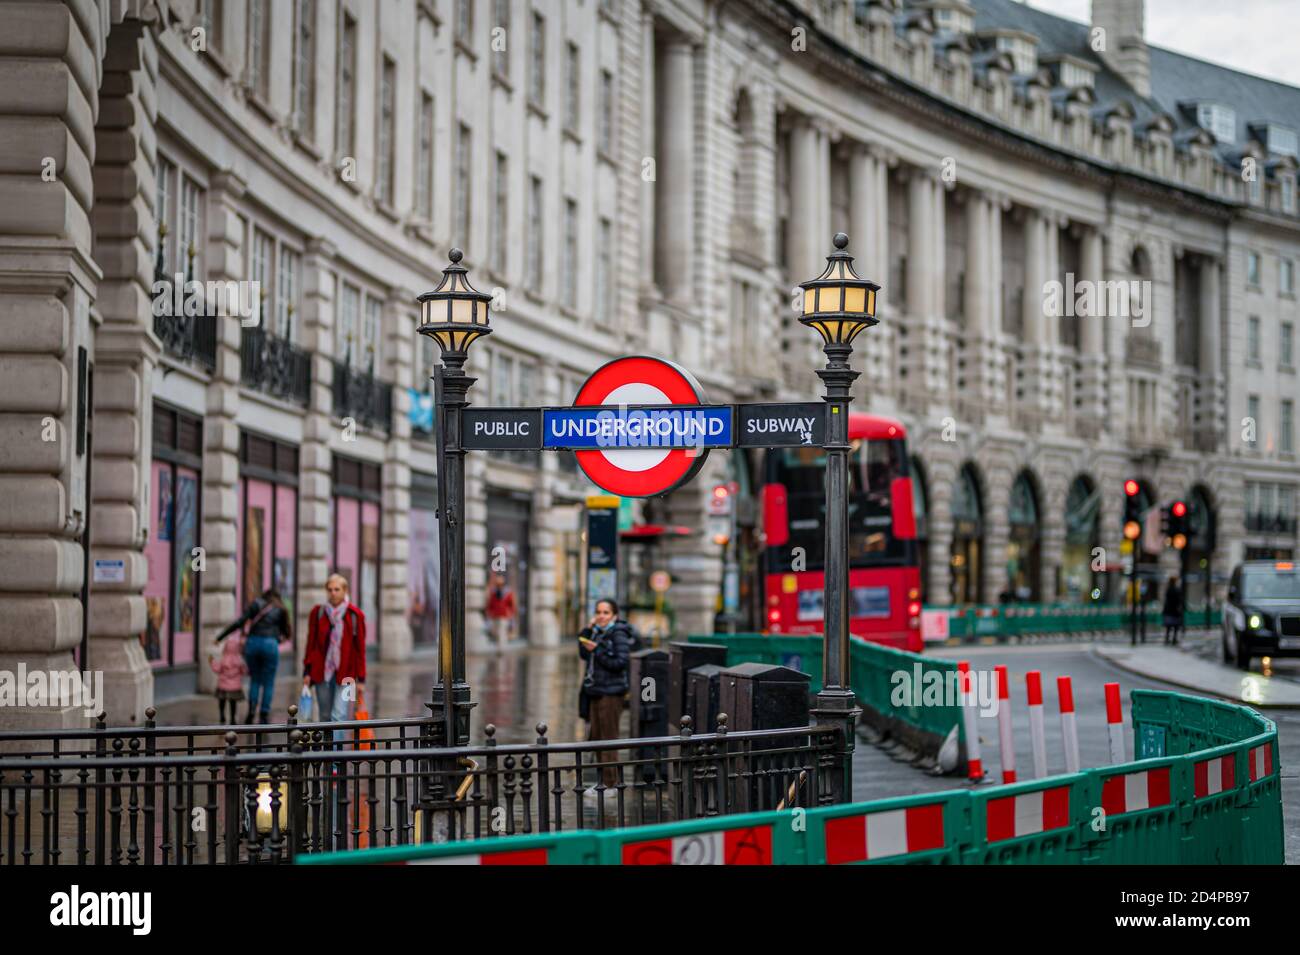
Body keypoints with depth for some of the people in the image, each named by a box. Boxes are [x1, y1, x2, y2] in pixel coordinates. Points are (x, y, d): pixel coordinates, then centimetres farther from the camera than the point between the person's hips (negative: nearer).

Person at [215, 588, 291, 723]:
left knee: (255, 680, 16)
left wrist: (220, 637, 2)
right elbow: (285, 632, 15)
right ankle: (264, 715, 2)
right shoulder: (280, 610, 13)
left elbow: (239, 622, 1)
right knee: (268, 682, 8)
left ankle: (251, 711, -1)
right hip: (270, 645, -1)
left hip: (252, 643, 1)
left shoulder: (256, 604, 12)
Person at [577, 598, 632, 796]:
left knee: (609, 738, -4)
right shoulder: (597, 632, 13)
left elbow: (620, 662, -17)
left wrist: (597, 651, -18)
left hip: (611, 692, -8)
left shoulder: (618, 634, -10)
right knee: (596, 737, 12)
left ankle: (610, 783, 0)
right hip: (595, 691, 8)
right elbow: (584, 654, 6)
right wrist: (587, 630, -2)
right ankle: (603, 780, 21)